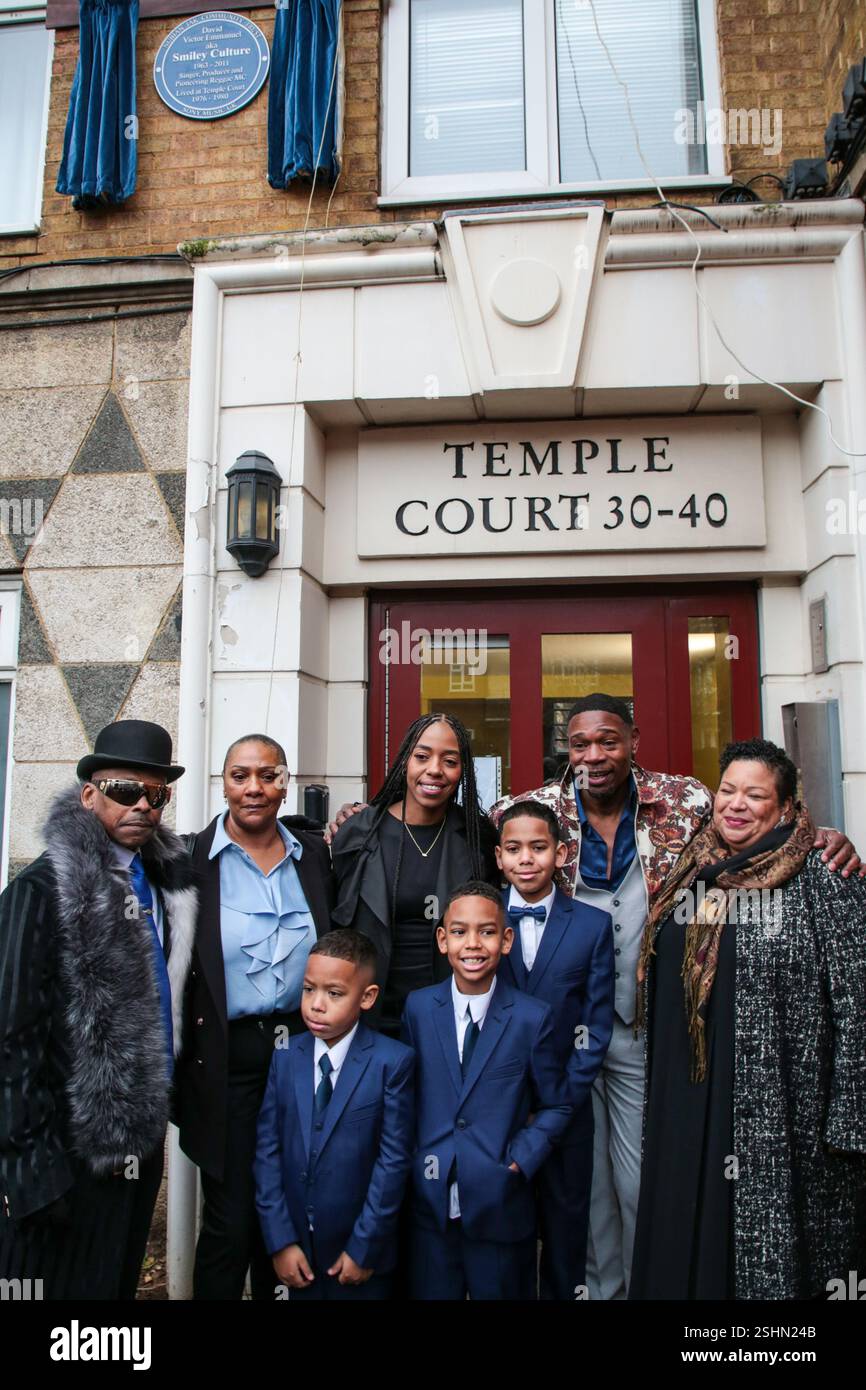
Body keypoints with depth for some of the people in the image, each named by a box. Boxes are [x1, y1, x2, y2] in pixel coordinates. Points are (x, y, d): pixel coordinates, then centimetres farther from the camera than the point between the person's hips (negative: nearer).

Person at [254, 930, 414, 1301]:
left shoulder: (392, 1062, -13)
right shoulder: (285, 1057, -2)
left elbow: (394, 1159, -12)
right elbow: (267, 1149, -3)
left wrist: (364, 1248, -10)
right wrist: (280, 1241, -8)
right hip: (297, 1248, 3)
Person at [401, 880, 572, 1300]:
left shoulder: (532, 1017, -9)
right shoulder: (418, 1008, -2)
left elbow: (556, 1106, 1)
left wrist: (520, 1162, -10)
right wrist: (411, 1163, -1)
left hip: (500, 1211, -1)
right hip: (429, 1206, 2)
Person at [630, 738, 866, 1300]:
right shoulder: (693, 874, 7)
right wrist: (661, 1091, 15)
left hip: (777, 1112, -5)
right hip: (686, 1102, 6)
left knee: (771, 1262, 7)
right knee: (682, 1250, 15)